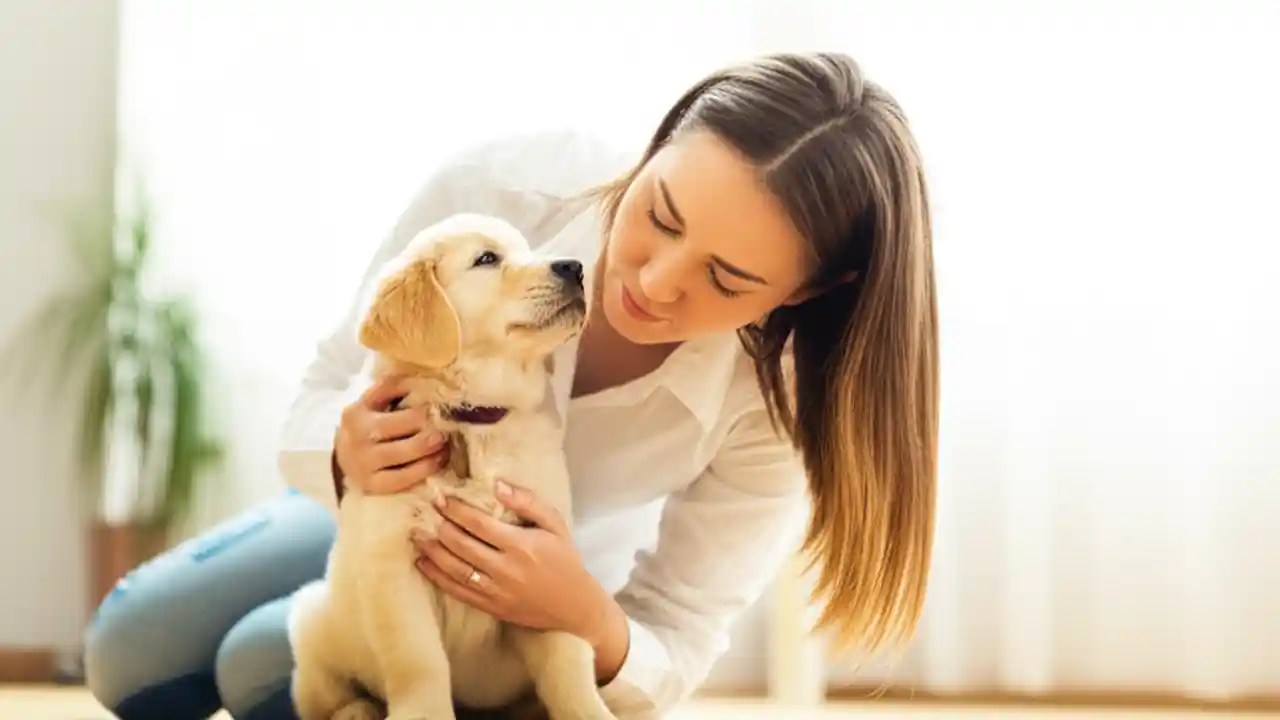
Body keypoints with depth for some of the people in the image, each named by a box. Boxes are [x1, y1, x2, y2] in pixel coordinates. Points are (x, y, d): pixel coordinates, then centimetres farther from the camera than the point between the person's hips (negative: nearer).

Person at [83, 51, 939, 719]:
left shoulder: (777, 400, -35)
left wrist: (586, 619, -49)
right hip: (391, 511, 3)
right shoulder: (497, 188, -35)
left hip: (567, 582, -3)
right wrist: (346, 460, -45)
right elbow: (328, 395, -20)